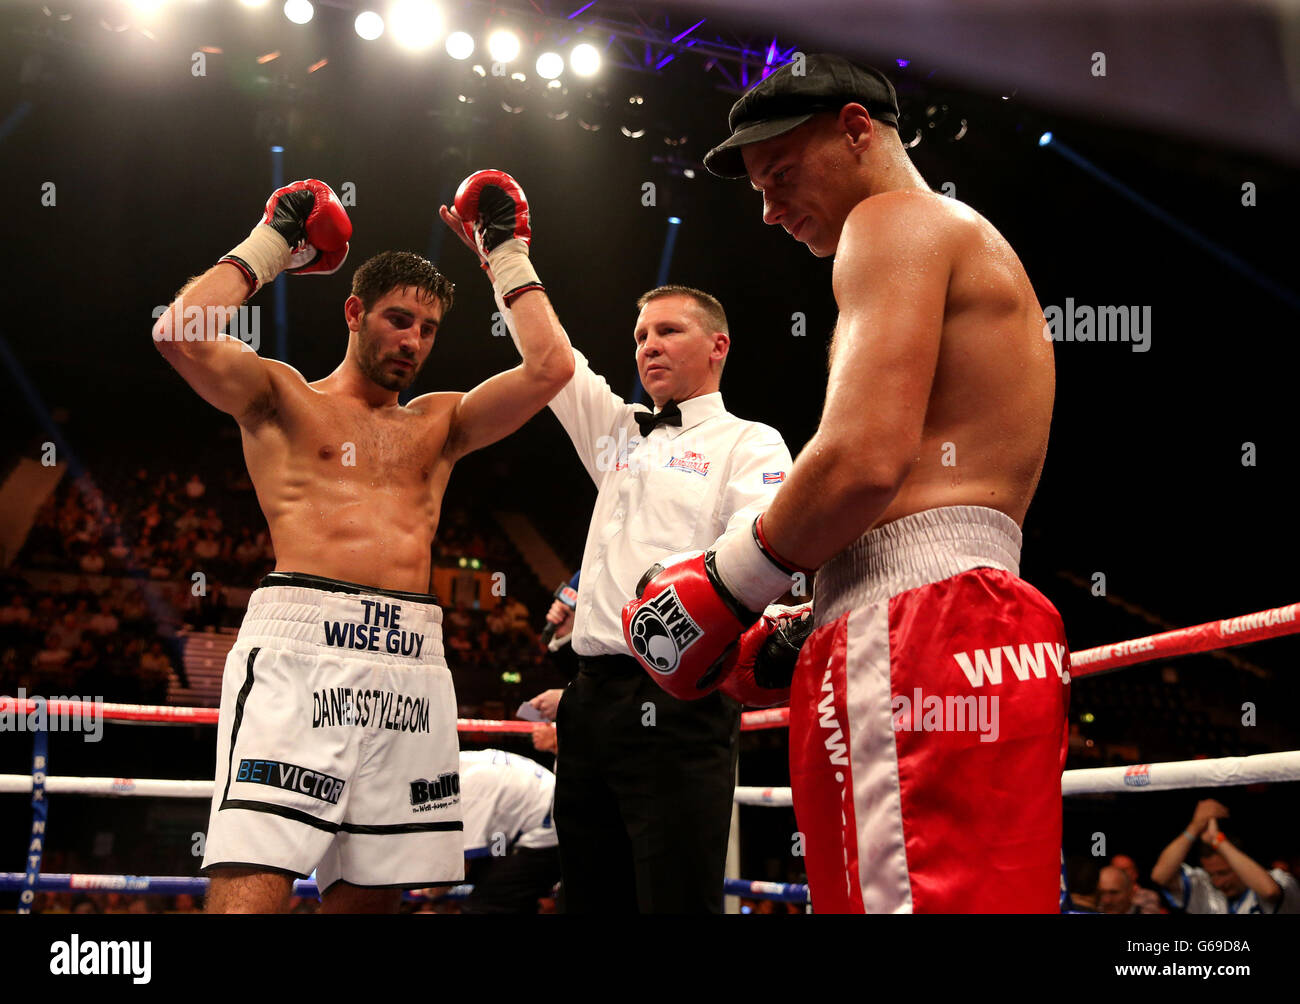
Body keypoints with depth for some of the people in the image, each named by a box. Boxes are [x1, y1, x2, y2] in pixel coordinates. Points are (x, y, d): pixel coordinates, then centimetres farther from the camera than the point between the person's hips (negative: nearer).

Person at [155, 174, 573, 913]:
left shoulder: (440, 422, 25)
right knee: (250, 890, -18)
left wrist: (511, 261, 23)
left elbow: (549, 367, 14)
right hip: (300, 644, -4)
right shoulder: (283, 397, 15)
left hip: (412, 658, 5)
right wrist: (268, 248, 10)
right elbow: (180, 335, -2)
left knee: (369, 893, 4)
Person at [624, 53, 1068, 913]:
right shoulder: (982, 262, 31)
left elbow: (866, 460, -16)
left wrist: (726, 589, -3)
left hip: (918, 636, -11)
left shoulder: (898, 222, 1)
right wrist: (799, 625, 21)